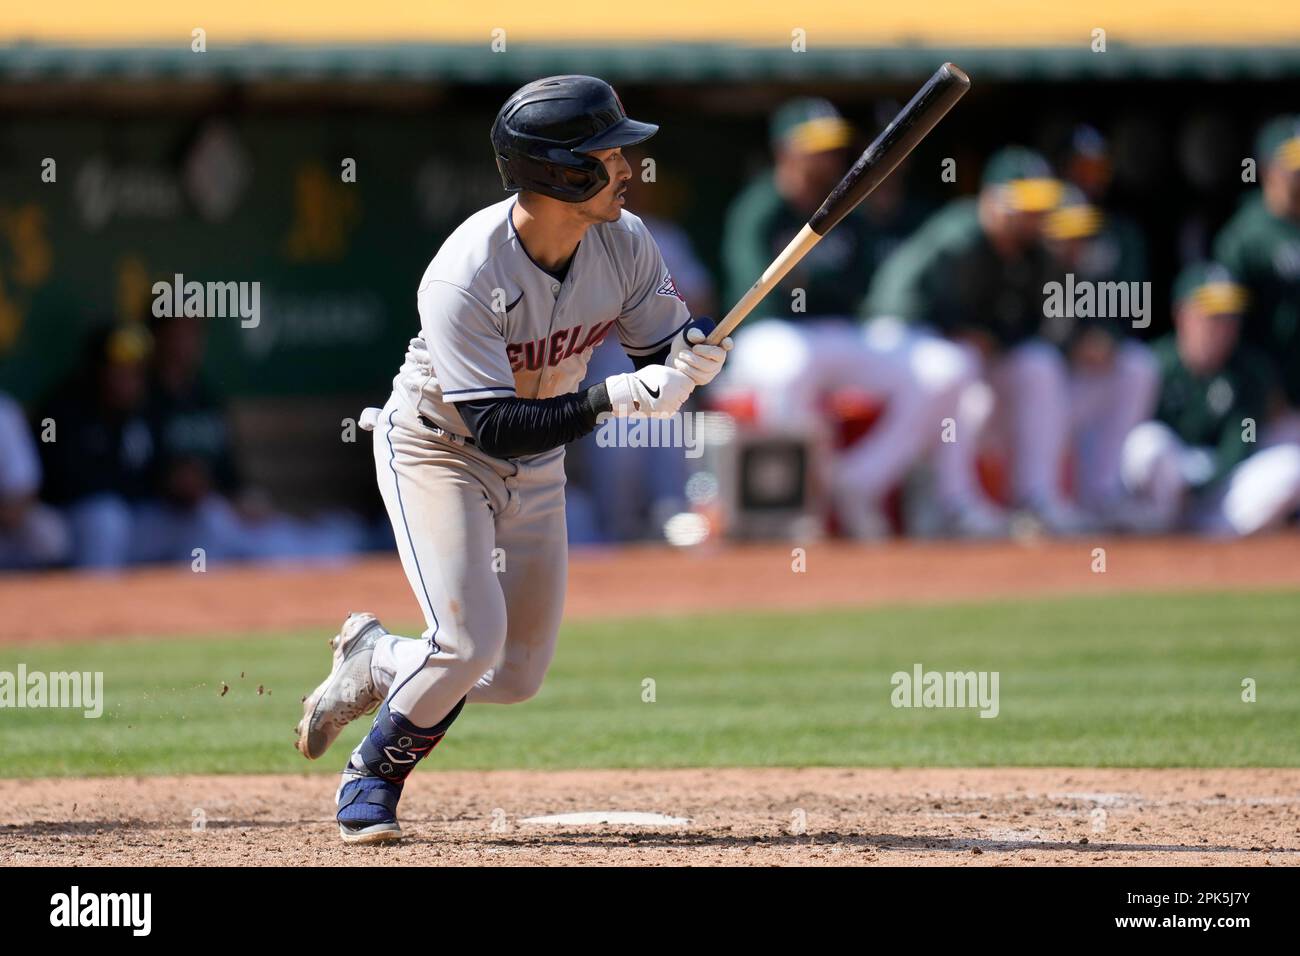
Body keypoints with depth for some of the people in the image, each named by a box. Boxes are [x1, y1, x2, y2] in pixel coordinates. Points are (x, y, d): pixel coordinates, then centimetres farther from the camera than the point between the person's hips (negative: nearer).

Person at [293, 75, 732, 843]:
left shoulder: (625, 243, -15)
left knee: (519, 676, 5)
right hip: (437, 452, -6)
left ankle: (373, 659, 32)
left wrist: (693, 356, -30)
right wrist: (613, 399, -44)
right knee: (472, 639, -21)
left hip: (537, 464, 6)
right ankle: (372, 778, 5)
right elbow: (496, 427, -34)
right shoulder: (465, 277, -33)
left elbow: (665, 349, -5)